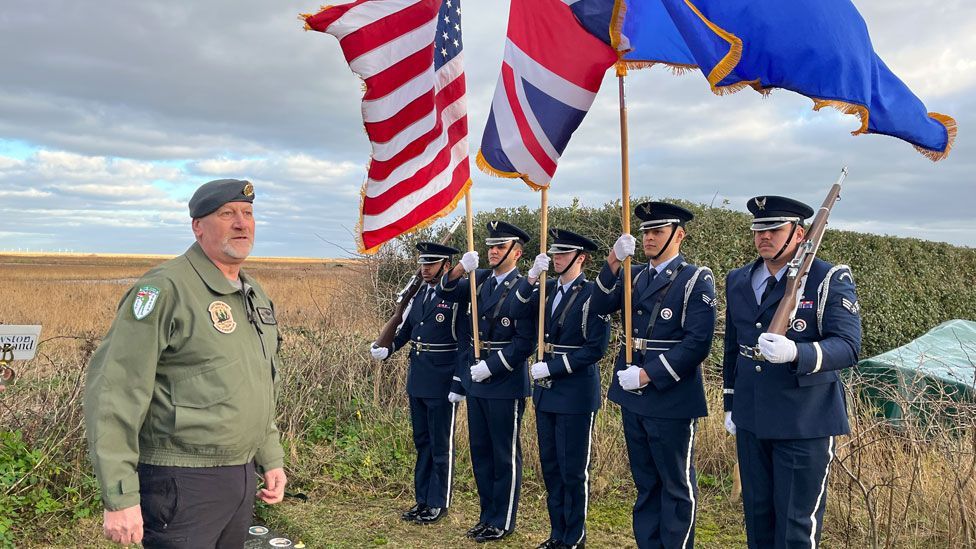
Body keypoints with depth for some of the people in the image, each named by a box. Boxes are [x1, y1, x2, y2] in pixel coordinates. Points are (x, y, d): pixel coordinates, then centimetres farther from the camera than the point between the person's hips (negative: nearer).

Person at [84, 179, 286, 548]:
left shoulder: (254, 295, 12)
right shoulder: (166, 289, -14)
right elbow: (114, 390, -18)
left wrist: (271, 458, 19)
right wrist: (119, 497, -20)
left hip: (241, 476, 8)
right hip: (182, 484, -8)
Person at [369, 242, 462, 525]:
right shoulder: (419, 293, 9)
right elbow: (405, 328, 12)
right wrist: (387, 349, -1)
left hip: (442, 384, -7)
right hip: (417, 381, 7)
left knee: (441, 446, 5)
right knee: (422, 443, 16)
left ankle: (438, 503, 18)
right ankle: (422, 499, 28)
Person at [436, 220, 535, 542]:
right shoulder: (480, 280, 9)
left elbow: (525, 341, -16)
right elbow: (446, 293, 5)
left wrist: (491, 367, -18)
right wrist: (459, 270, -12)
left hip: (505, 381, -7)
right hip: (475, 380, 7)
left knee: (505, 455, 4)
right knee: (480, 452, 15)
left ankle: (503, 522, 16)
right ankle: (487, 515, 28)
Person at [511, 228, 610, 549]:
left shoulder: (592, 294, -11)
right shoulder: (548, 289, 9)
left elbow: (596, 348, -16)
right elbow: (520, 312, -3)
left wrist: (552, 367, -18)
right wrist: (531, 277, -15)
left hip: (576, 393, -7)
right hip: (546, 390, 7)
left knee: (573, 469, 3)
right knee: (550, 465, 15)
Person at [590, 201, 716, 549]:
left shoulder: (696, 279, -7)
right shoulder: (634, 275, 11)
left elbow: (697, 343, -16)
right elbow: (600, 308, -3)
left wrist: (649, 374, -19)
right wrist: (613, 262, -14)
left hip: (671, 399, -6)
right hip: (633, 396, 6)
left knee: (677, 486, 6)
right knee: (645, 482, 16)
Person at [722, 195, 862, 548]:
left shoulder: (830, 280, -9)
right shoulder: (738, 281, 10)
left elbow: (848, 346, -19)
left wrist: (795, 353, -37)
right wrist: (731, 405, 18)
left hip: (804, 424, -5)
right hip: (751, 422, 6)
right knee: (757, 516, 16)